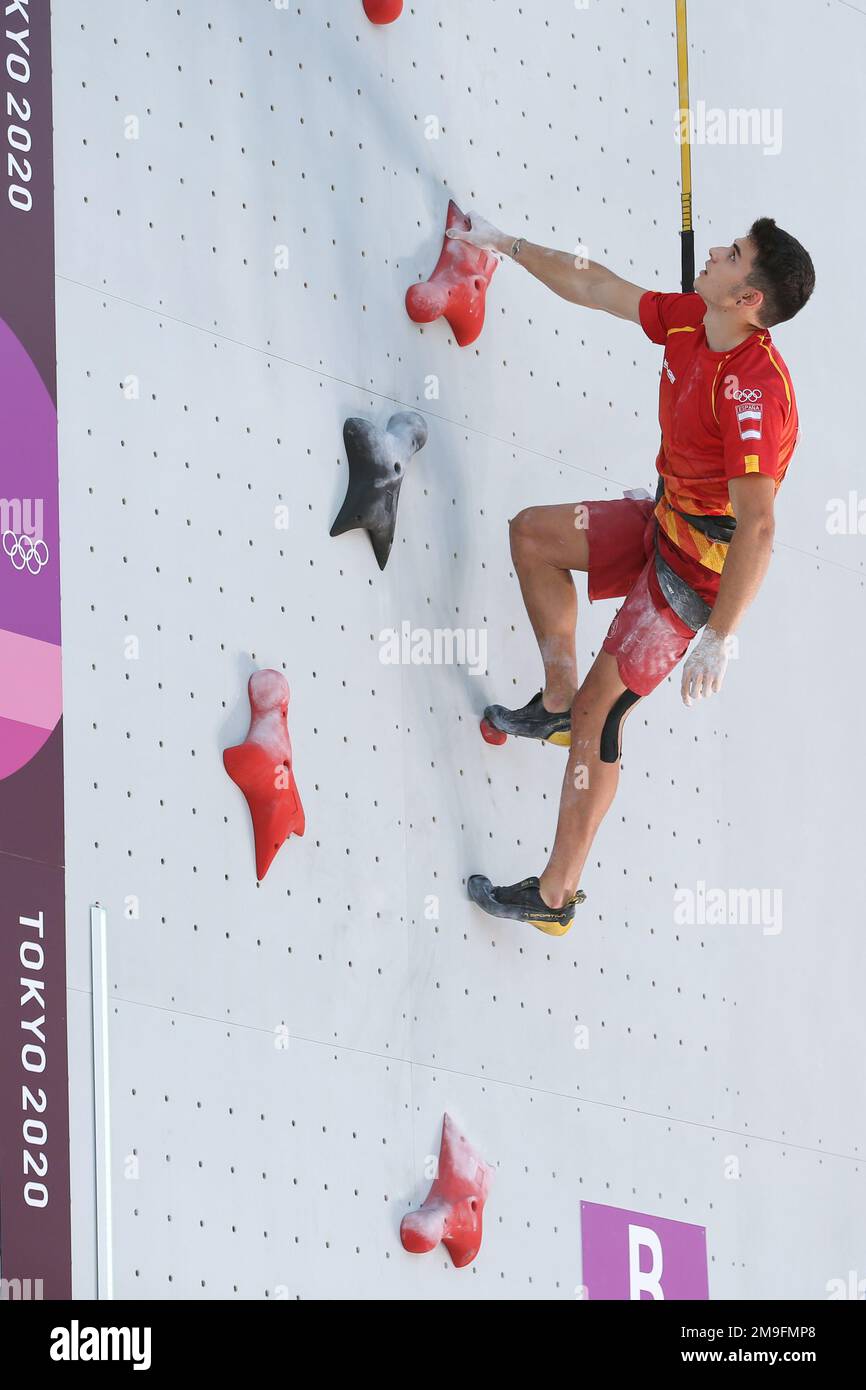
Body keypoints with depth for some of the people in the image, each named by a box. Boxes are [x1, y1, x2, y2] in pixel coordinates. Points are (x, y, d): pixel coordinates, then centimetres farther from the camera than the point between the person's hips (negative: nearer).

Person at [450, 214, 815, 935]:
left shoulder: (755, 389, -34)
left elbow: (757, 529, -35)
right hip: (667, 519, 9)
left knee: (599, 711, -7)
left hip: (703, 564, -9)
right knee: (533, 532, 20)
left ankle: (557, 895, 1)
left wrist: (718, 639, -35)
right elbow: (593, 287, 9)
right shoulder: (687, 319, -8)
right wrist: (506, 244, 16)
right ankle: (557, 702, 27)